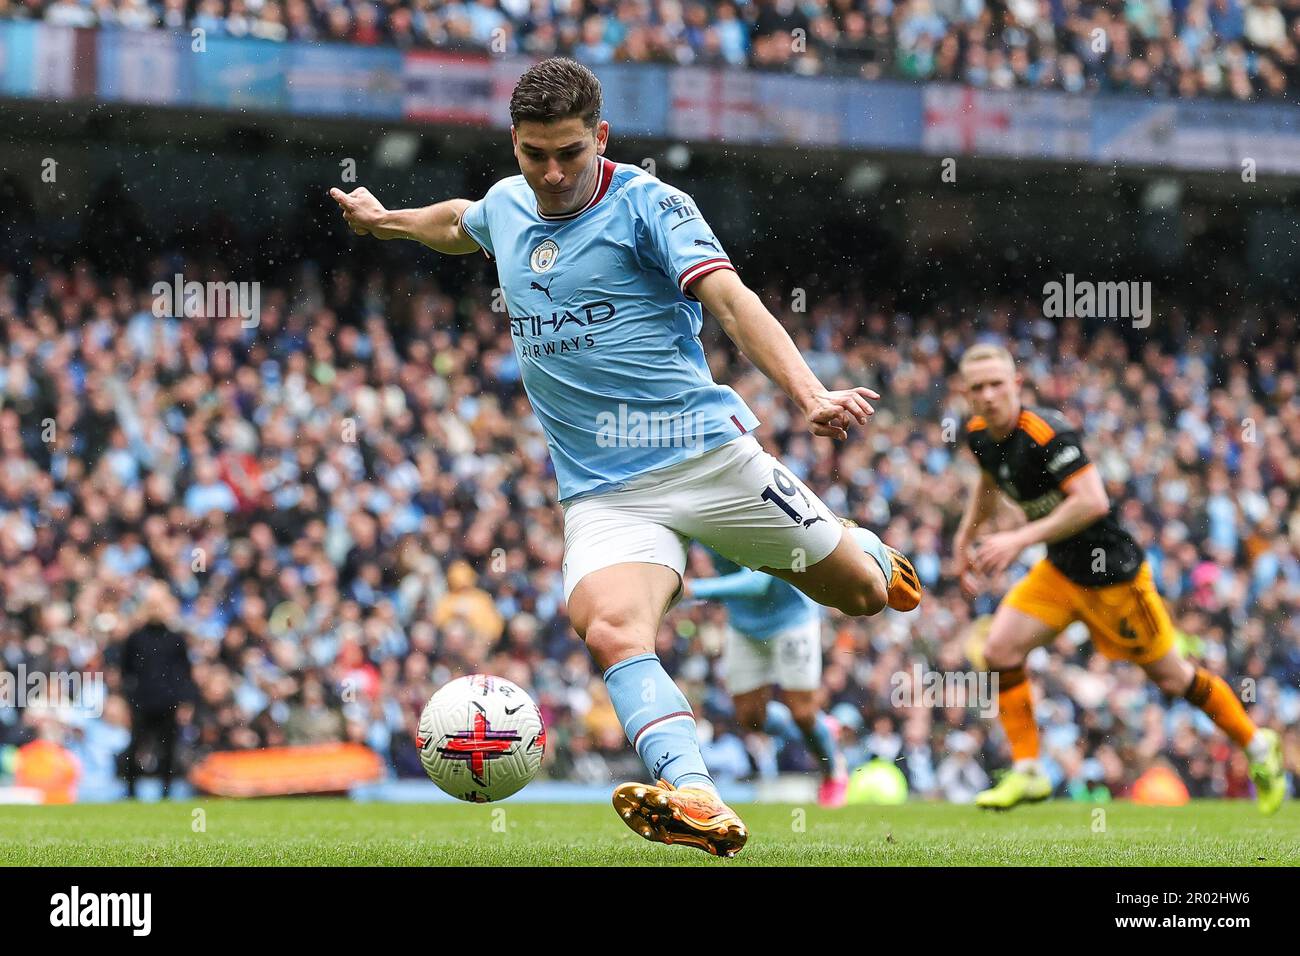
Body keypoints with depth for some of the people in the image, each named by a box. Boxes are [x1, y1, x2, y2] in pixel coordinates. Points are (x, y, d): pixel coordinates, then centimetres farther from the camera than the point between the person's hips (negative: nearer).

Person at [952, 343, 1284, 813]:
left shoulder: (1046, 433, -28)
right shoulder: (980, 435, -2)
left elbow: (1091, 501, -35)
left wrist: (1020, 539, -34)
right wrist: (965, 538, 22)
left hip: (1110, 571, -7)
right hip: (1059, 570, 7)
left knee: (1170, 677, 5)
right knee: (1000, 649, -10)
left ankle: (1256, 744, 27)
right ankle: (1027, 773, -1)